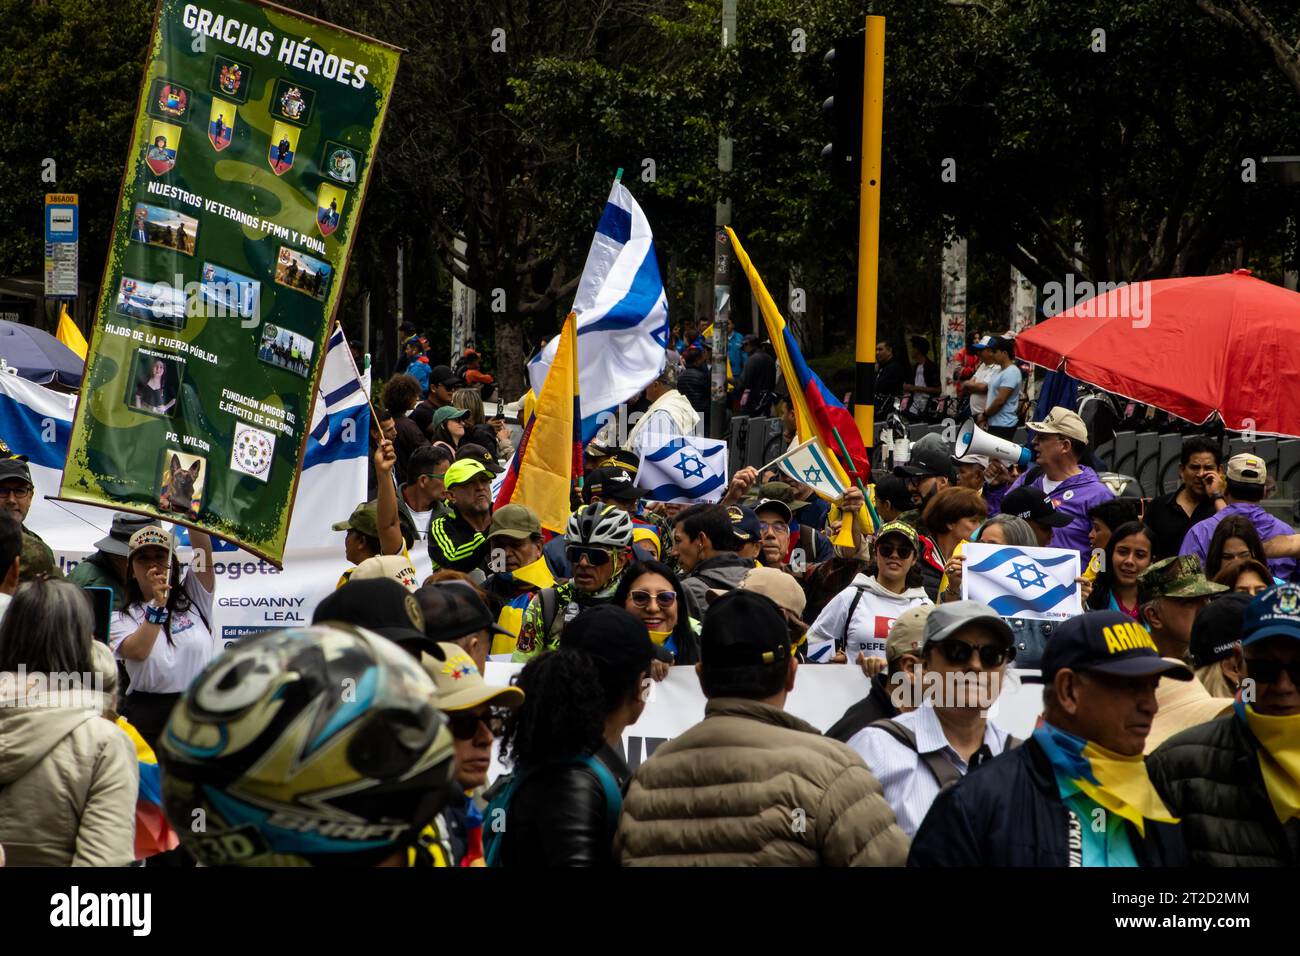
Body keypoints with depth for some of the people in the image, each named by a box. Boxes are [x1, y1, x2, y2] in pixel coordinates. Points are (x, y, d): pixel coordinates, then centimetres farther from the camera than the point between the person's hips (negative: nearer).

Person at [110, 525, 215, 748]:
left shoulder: (193, 595, 11)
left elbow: (204, 550, -3)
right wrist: (158, 605, -22)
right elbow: (138, 651, -13)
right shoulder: (122, 618, 7)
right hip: (147, 715, -1)